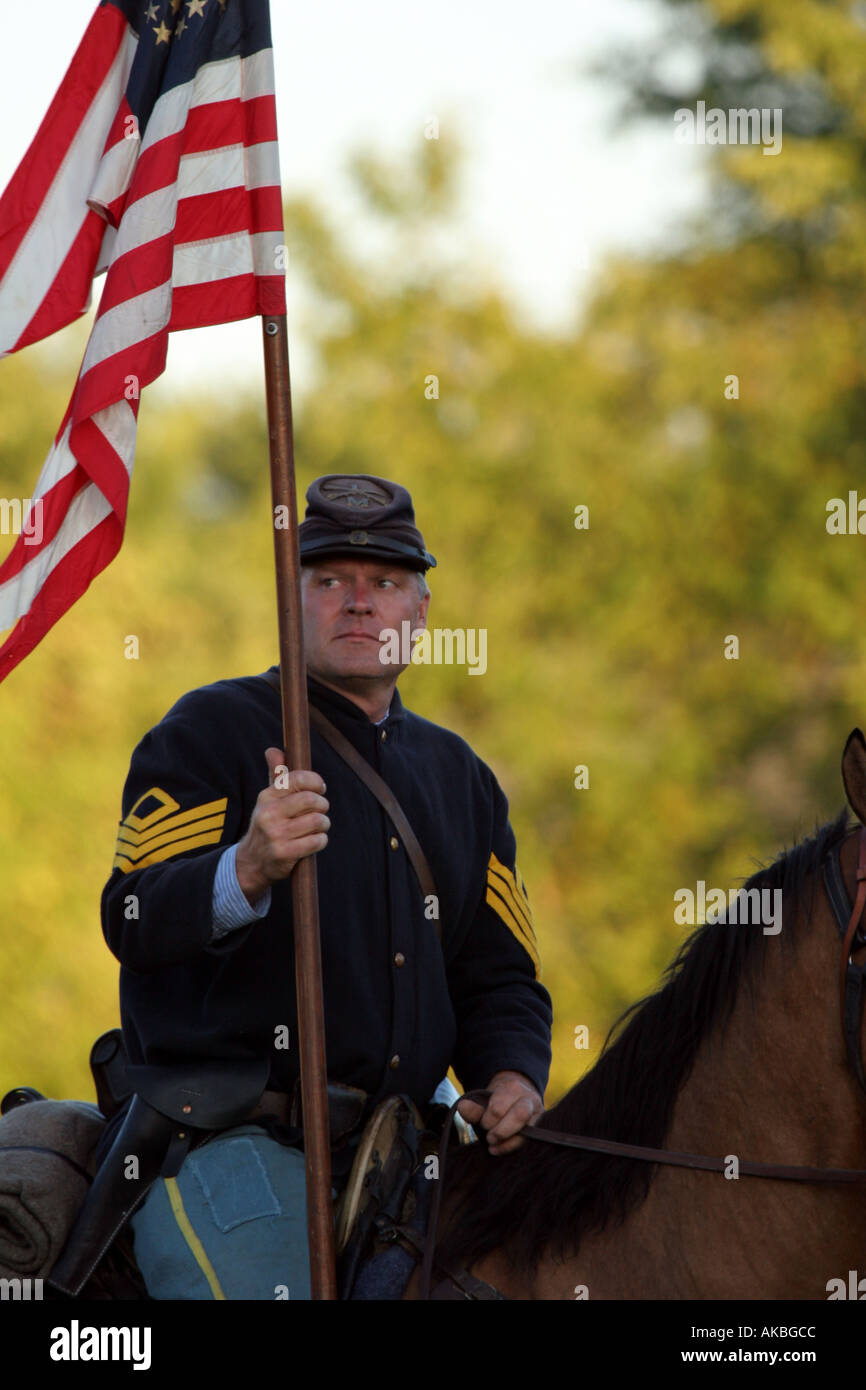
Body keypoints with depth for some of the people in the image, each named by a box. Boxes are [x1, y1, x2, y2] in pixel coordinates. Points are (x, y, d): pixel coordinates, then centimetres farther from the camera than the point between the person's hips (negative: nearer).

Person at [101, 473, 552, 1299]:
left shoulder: (459, 776, 20)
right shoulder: (212, 730, 1)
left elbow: (497, 973, 20)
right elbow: (134, 923, -12)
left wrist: (513, 1077, -1)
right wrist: (246, 870, -31)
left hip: (395, 1140, 6)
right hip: (225, 1132, -6)